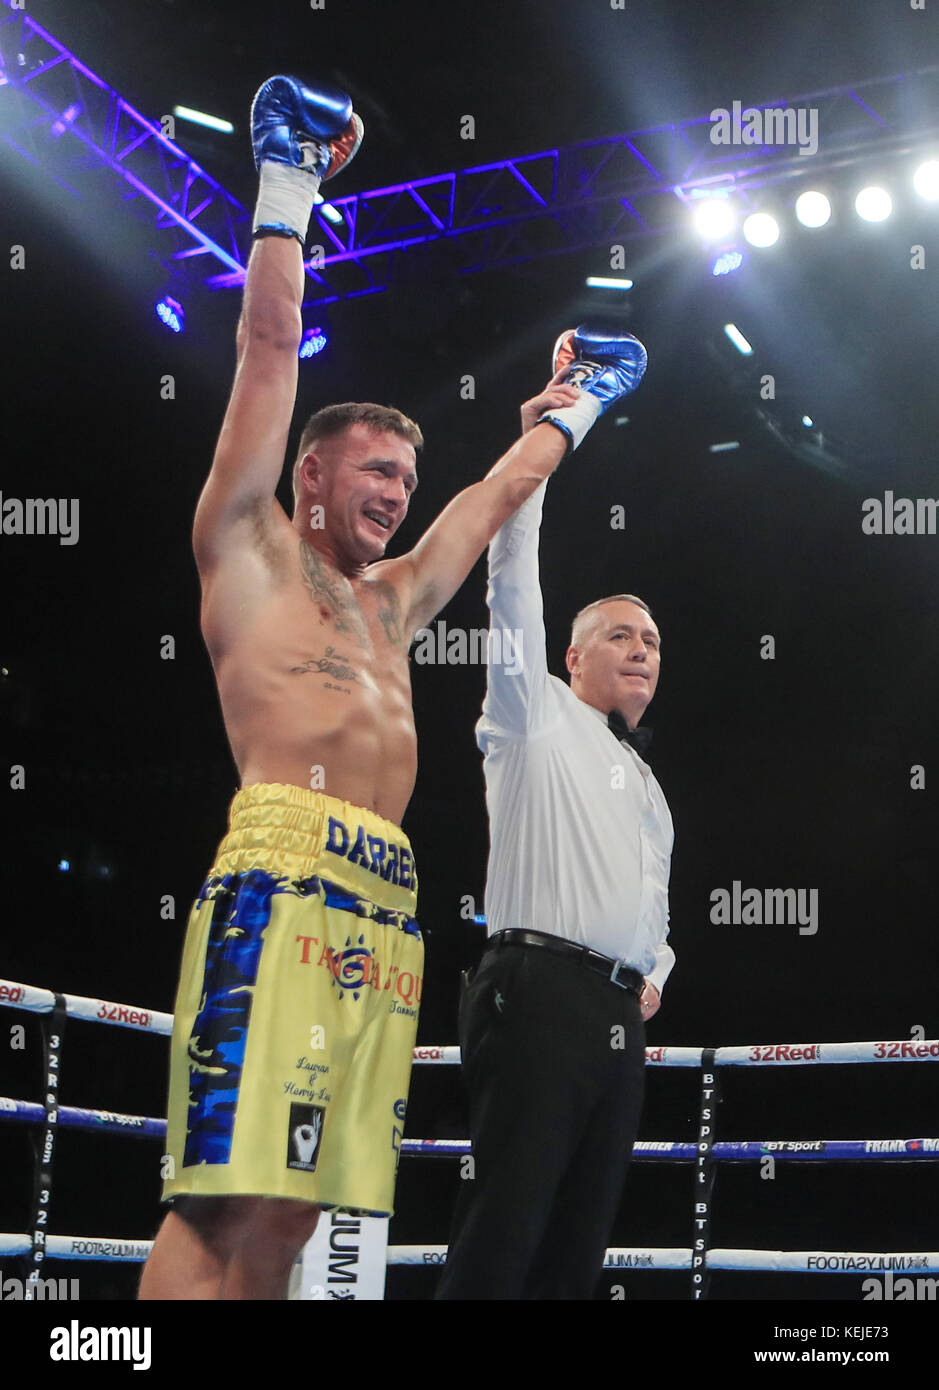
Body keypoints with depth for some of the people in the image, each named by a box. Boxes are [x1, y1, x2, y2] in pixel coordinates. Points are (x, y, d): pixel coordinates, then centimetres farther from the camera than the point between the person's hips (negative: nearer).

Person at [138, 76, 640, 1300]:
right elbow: (271, 344, 11)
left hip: (384, 908, 7)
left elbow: (500, 490, 41)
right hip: (286, 877, -7)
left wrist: (580, 405, 51)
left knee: (288, 1211, 1)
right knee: (223, 1198, -16)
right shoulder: (248, 546, 13)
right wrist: (288, 178, 13)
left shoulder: (395, 598, 30)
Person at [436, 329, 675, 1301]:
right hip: (540, 991, -7)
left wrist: (654, 972, 15)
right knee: (502, 1233, -16)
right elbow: (513, 584, 0)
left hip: (619, 1017, 8)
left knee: (579, 1247, 2)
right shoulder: (538, 718, 9)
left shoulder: (648, 791, 30)